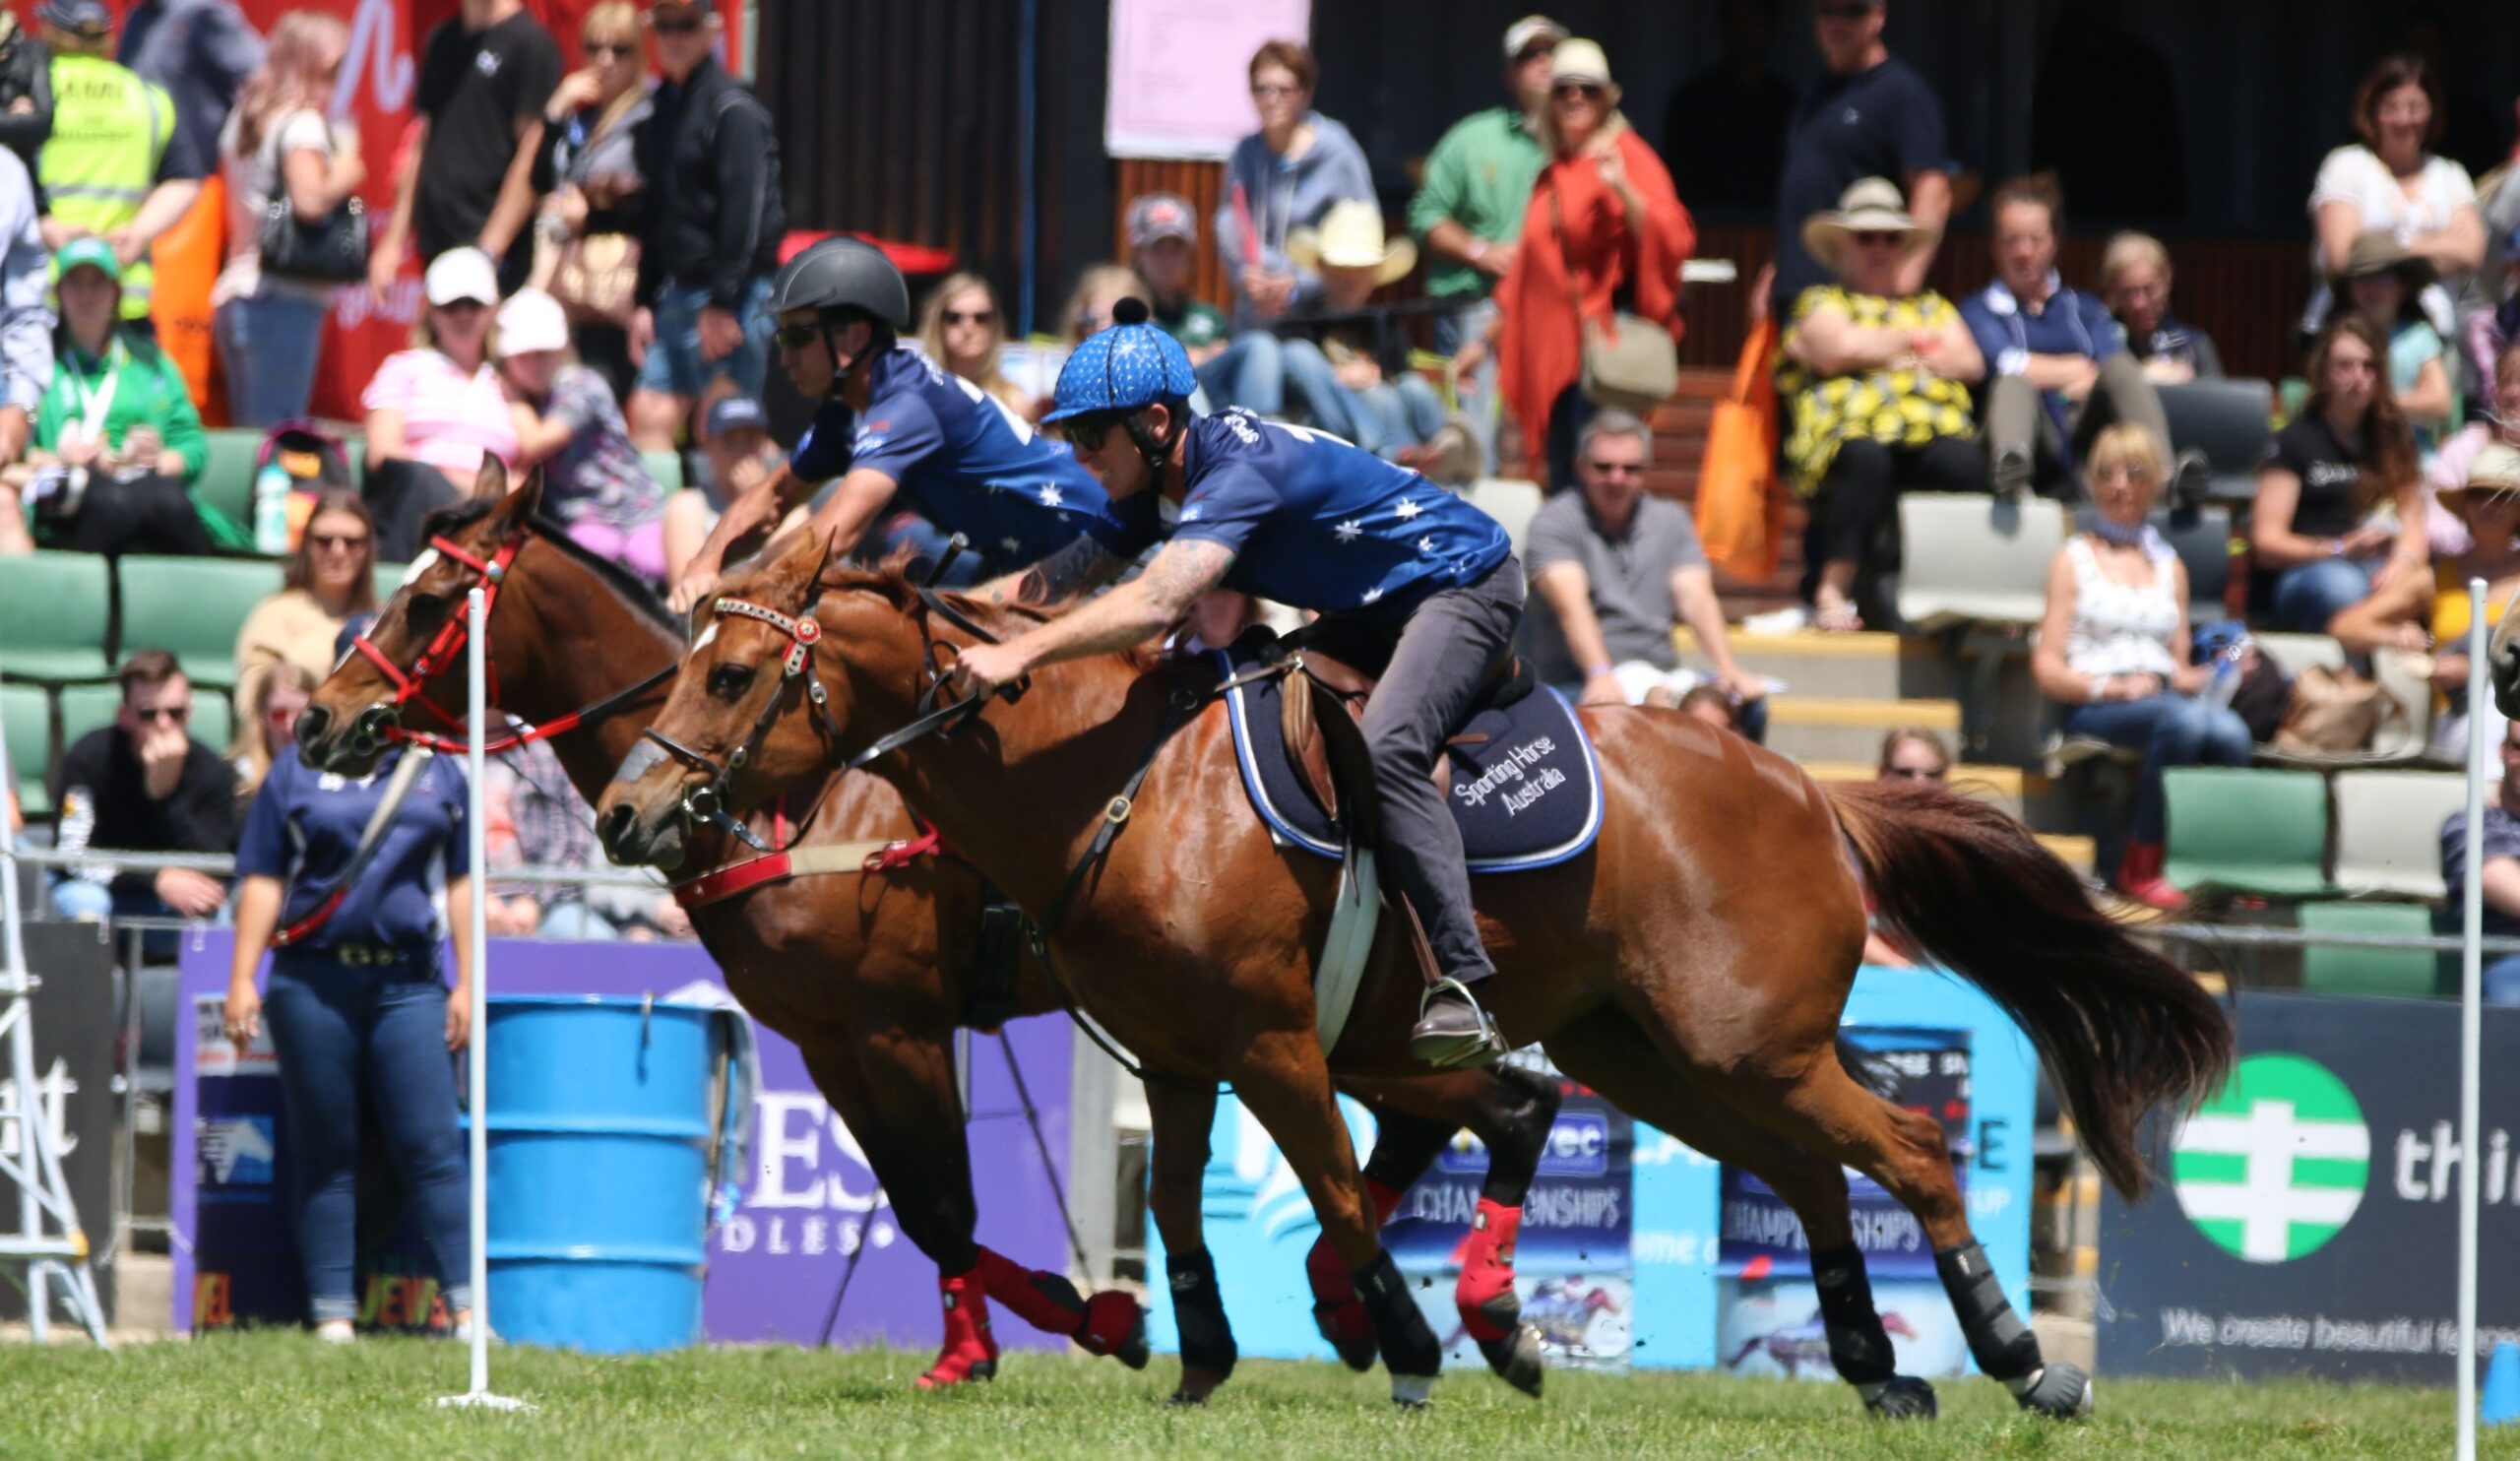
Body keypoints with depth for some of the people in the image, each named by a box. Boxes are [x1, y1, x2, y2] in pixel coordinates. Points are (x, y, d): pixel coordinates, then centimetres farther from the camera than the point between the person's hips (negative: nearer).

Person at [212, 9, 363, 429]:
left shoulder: (243, 117, 17)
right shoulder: (302, 123, -9)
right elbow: (310, 199, -21)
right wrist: (346, 175, -6)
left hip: (235, 295, 8)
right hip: (286, 299, -8)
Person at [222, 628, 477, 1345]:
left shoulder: (438, 772, 11)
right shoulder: (298, 773, 6)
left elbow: (460, 881, 13)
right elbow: (264, 880, 4)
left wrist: (465, 983, 8)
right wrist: (242, 977, -3)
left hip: (408, 982, 0)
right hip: (313, 981, 0)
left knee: (432, 1147, -5)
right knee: (326, 1152, 4)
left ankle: (467, 1303, -5)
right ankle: (332, 1311, 8)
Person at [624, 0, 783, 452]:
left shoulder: (732, 109, -11)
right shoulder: (662, 112, 15)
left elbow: (744, 210, -17)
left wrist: (722, 302, -20)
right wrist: (645, 301, 16)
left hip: (734, 295, -8)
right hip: (677, 292, 8)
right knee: (650, 415, 4)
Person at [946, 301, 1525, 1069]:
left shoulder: (1241, 470, -32)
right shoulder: (1157, 483, -2)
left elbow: (1155, 602, -44)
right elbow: (1066, 573, 2)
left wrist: (1020, 654, -50)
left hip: (1467, 582, -11)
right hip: (1377, 609, 11)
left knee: (1386, 748, -31)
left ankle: (1463, 986, -36)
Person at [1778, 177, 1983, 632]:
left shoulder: (1931, 307, 34)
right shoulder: (1821, 303, 23)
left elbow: (1969, 362, 15)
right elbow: (1841, 347, 0)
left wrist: (1881, 351, 3)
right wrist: (1913, 339, 13)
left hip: (1935, 436, 3)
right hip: (1850, 433, -3)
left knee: (1966, 463, -36)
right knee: (1867, 459, -42)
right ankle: (1833, 592, -43)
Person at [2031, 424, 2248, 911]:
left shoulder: (2169, 566, 26)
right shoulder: (2074, 560, 13)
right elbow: (2047, 670, 4)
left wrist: (2216, 673, 0)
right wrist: (2112, 687, -13)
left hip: (2163, 696, 3)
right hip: (2093, 708, -3)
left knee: (2229, 732, -34)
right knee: (2182, 719, -38)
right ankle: (2142, 868, -27)